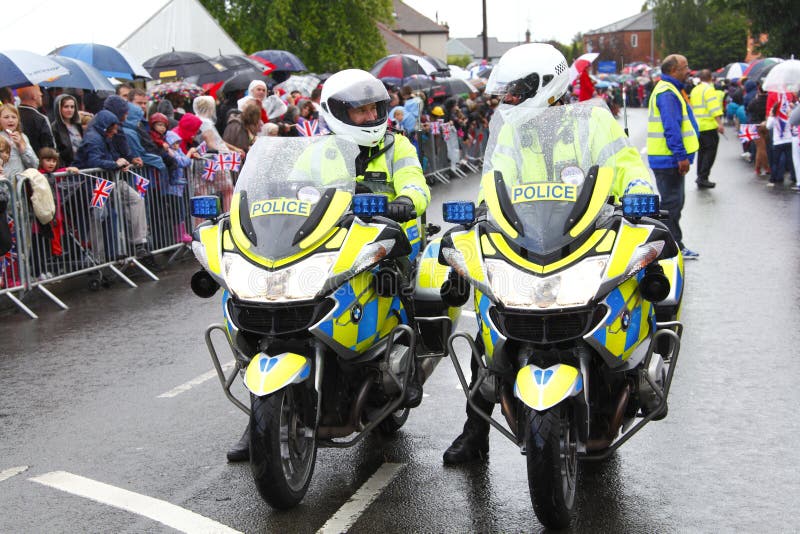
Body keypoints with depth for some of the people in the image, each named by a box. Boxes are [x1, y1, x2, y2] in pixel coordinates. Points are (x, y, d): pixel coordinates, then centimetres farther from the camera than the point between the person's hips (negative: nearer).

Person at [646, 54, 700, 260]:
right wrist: (681, 156, -24)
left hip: (671, 158, 11)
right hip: (669, 159, -11)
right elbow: (671, 128, -24)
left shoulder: (669, 90, 19)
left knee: (674, 202, 16)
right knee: (672, 203, -5)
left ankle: (676, 245, 24)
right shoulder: (667, 93, -17)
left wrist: (682, 156, 22)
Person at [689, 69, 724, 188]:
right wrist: (720, 123, -23)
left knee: (702, 151, 15)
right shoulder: (709, 89, -11)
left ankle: (700, 176, 17)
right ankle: (703, 178, -9)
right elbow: (714, 108, -19)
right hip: (709, 126, -8)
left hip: (697, 126, 8)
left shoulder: (695, 90, 14)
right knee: (710, 151, -4)